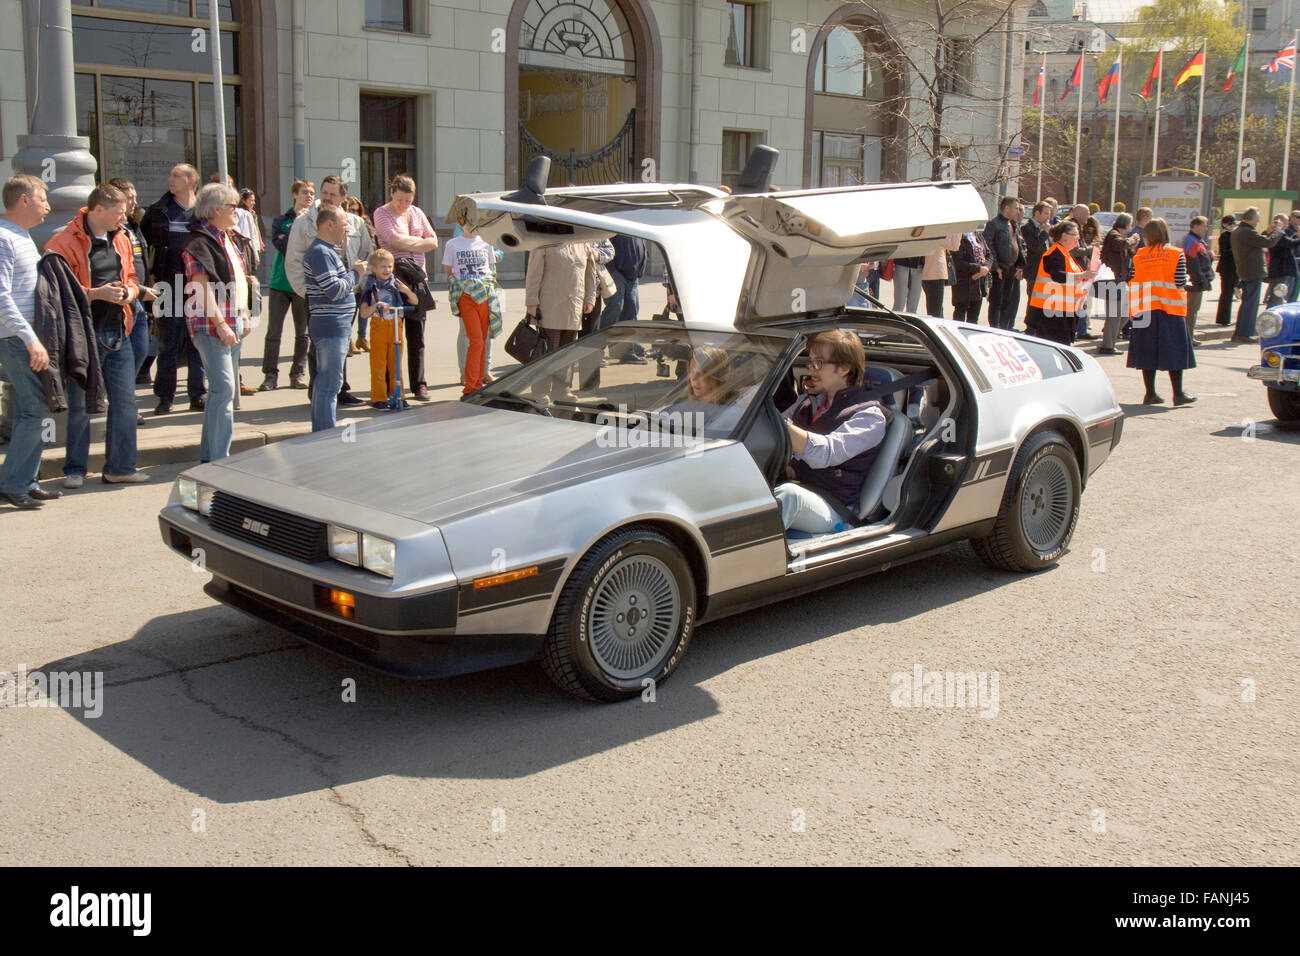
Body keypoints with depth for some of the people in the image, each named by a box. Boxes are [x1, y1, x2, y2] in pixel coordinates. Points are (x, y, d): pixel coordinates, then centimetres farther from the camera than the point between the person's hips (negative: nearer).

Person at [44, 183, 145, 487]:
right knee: (80, 405, 4)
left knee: (124, 400, 6)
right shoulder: (65, 243, -11)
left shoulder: (121, 239, 11)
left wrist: (130, 291, 1)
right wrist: (96, 293, -21)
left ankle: (120, 467, 15)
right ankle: (74, 469, 16)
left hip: (118, 333, 6)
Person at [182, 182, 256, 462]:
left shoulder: (226, 237, 17)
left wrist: (244, 315, 19)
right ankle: (219, 458, -9)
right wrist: (220, 324, -22)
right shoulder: (199, 241, -12)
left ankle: (209, 452, 22)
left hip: (232, 324, 10)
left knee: (226, 388, 13)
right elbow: (202, 286, -18)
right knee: (223, 387, -13)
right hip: (211, 326, -10)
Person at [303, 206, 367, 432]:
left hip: (336, 327, 11)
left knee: (324, 381, 16)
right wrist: (355, 273, -7)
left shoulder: (327, 251, 18)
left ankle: (320, 433, 24)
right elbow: (335, 291, -21)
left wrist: (354, 274, 10)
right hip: (331, 328, -11)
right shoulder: (320, 253, -15)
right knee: (330, 384, -8)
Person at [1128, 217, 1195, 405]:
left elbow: (1132, 283, -1)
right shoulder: (1176, 254, -4)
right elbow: (1181, 282, -8)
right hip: (1170, 307, -2)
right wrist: (1185, 282, 13)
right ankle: (1178, 394, 4)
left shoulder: (1138, 255, 1)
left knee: (1148, 350, 7)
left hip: (1145, 308, 2)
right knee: (1174, 350, 3)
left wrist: (1133, 305, 9)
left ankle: (1150, 393, 8)